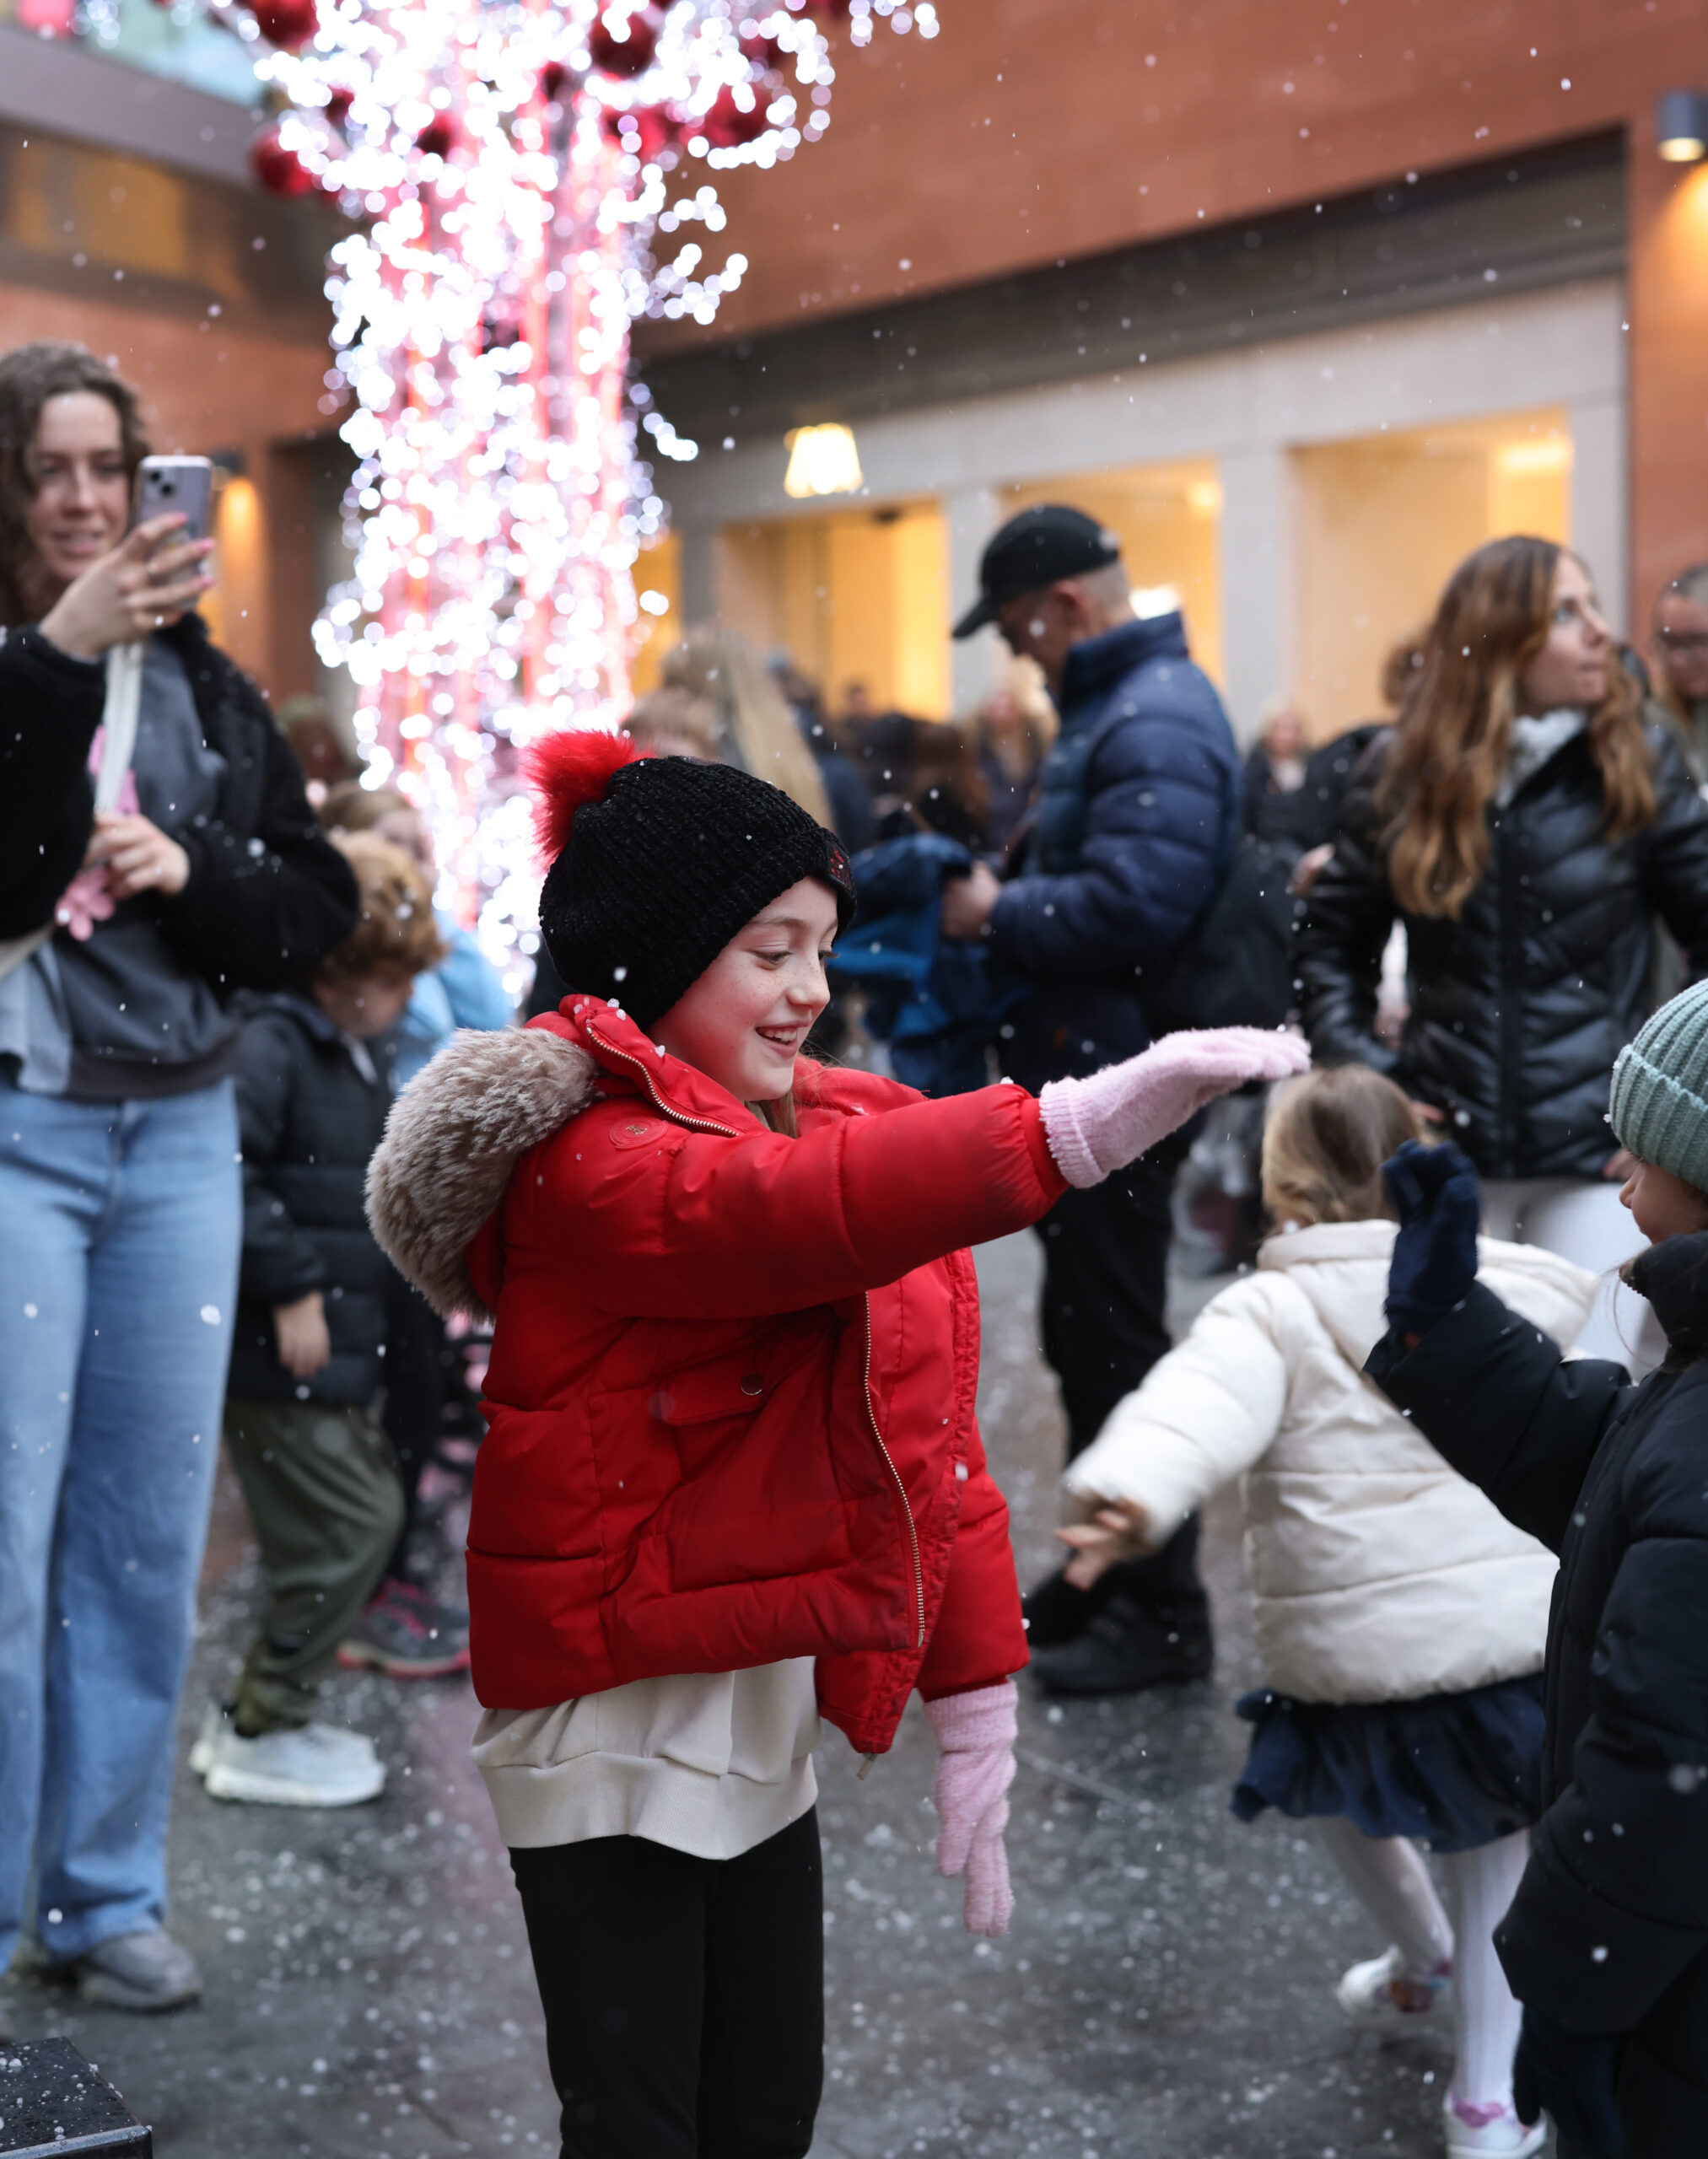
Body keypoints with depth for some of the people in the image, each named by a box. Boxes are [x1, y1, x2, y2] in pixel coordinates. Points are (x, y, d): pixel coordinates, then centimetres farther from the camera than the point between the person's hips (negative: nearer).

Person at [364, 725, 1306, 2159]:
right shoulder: (590, 1167, -16)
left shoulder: (842, 1131, 8)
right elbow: (774, 1214, -39)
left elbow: (927, 1446, 9)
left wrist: (975, 1704, 7)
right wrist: (1076, 1127, -50)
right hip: (619, 1729, -8)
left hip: (770, 1717, 8)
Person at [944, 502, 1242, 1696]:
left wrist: (1000, 915, -15)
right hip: (1087, 1071, 11)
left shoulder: (1156, 722, -19)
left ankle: (1162, 1611, 8)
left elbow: (1133, 905, -28)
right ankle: (1107, 1571, 32)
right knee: (1085, 1331, 19)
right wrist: (1000, 893, 6)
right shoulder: (1114, 703, 16)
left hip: (1120, 1084, -11)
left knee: (1114, 1341, -3)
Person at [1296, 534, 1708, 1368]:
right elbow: (1331, 938, 11)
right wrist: (1358, 1072, 0)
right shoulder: (1405, 773, 3)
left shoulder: (1638, 767, 0)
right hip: (1445, 1144, 2)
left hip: (1598, 1152, -1)